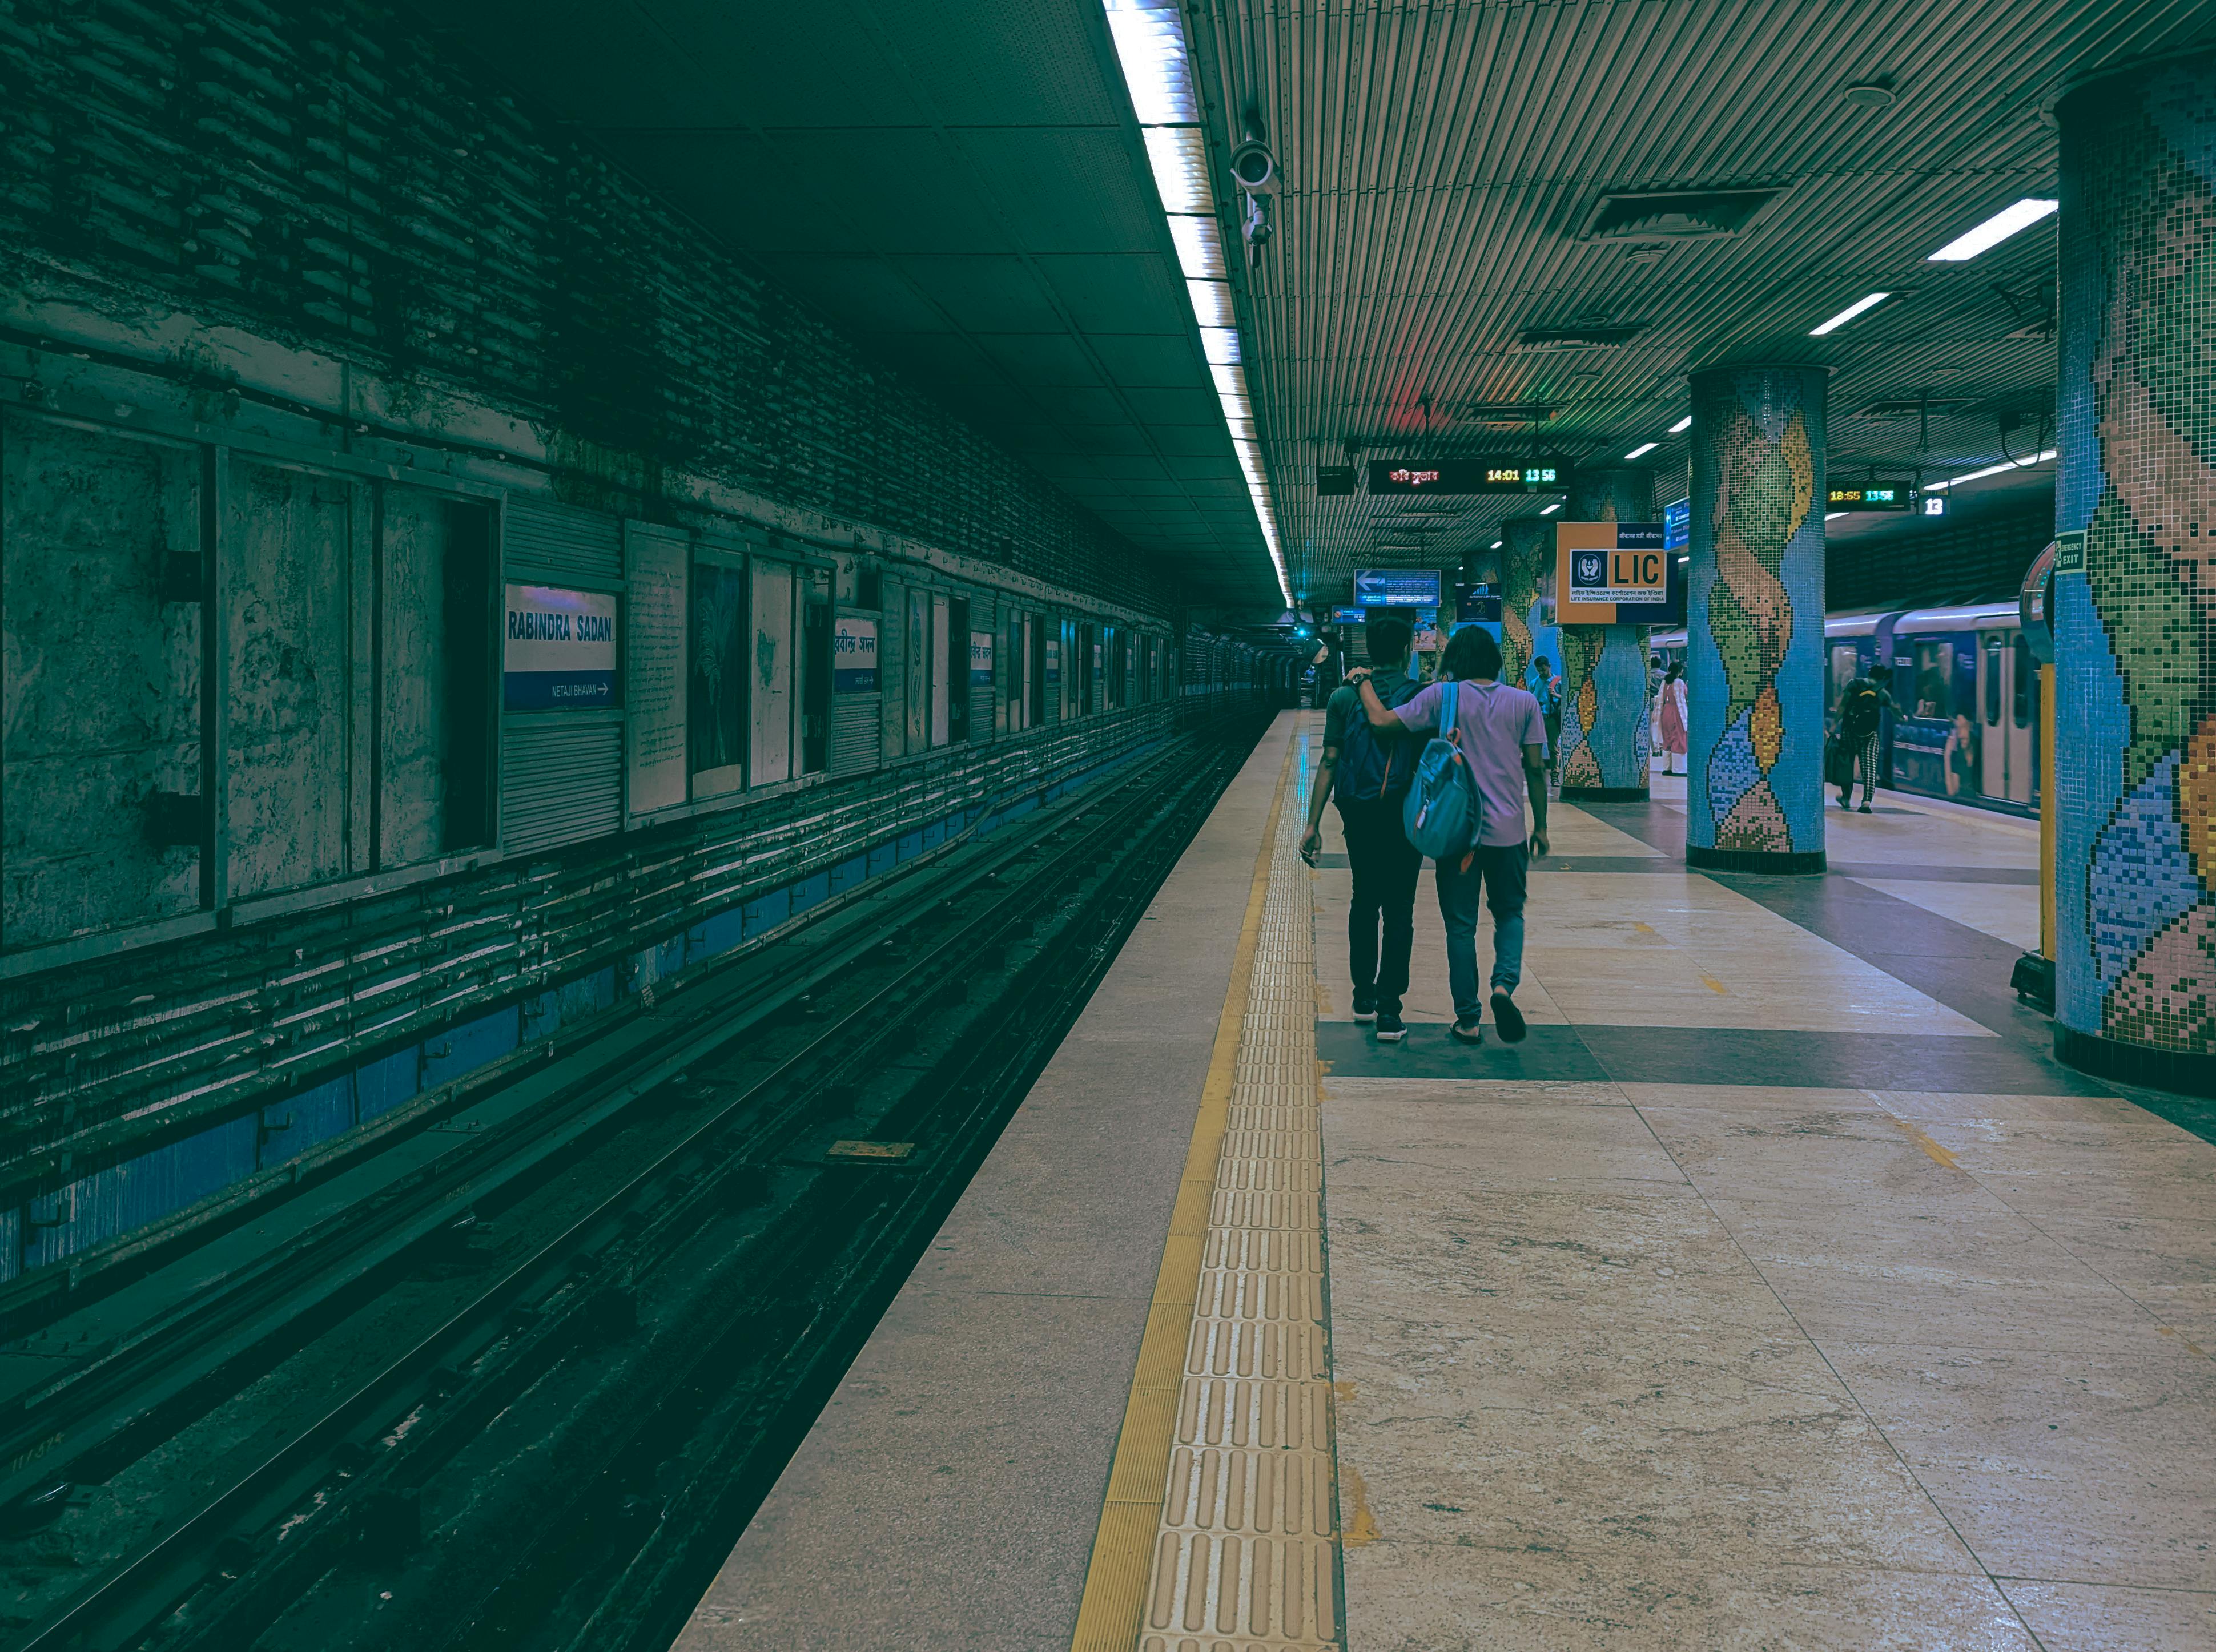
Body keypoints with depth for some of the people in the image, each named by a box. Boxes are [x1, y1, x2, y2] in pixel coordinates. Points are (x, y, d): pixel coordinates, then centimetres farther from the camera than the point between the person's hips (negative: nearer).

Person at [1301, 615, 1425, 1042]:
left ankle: (1364, 995, 25)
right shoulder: (1422, 696, -5)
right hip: (1404, 814, -3)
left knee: (1364, 900, 19)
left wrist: (1314, 824, 0)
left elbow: (1330, 762, -2)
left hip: (1358, 814, 3)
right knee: (1398, 908, 1)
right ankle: (1388, 1010, -5)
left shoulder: (1344, 696, 0)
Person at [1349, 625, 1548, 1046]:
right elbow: (1535, 768, 2)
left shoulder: (1443, 697, -5)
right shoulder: (1524, 702, 1)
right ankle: (1504, 983, -7)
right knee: (1509, 913, 19)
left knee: (1461, 926, 8)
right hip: (1507, 830, 1)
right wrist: (1541, 826, 11)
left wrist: (1363, 682, 7)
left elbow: (1381, 720, -10)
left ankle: (1468, 1020, 11)